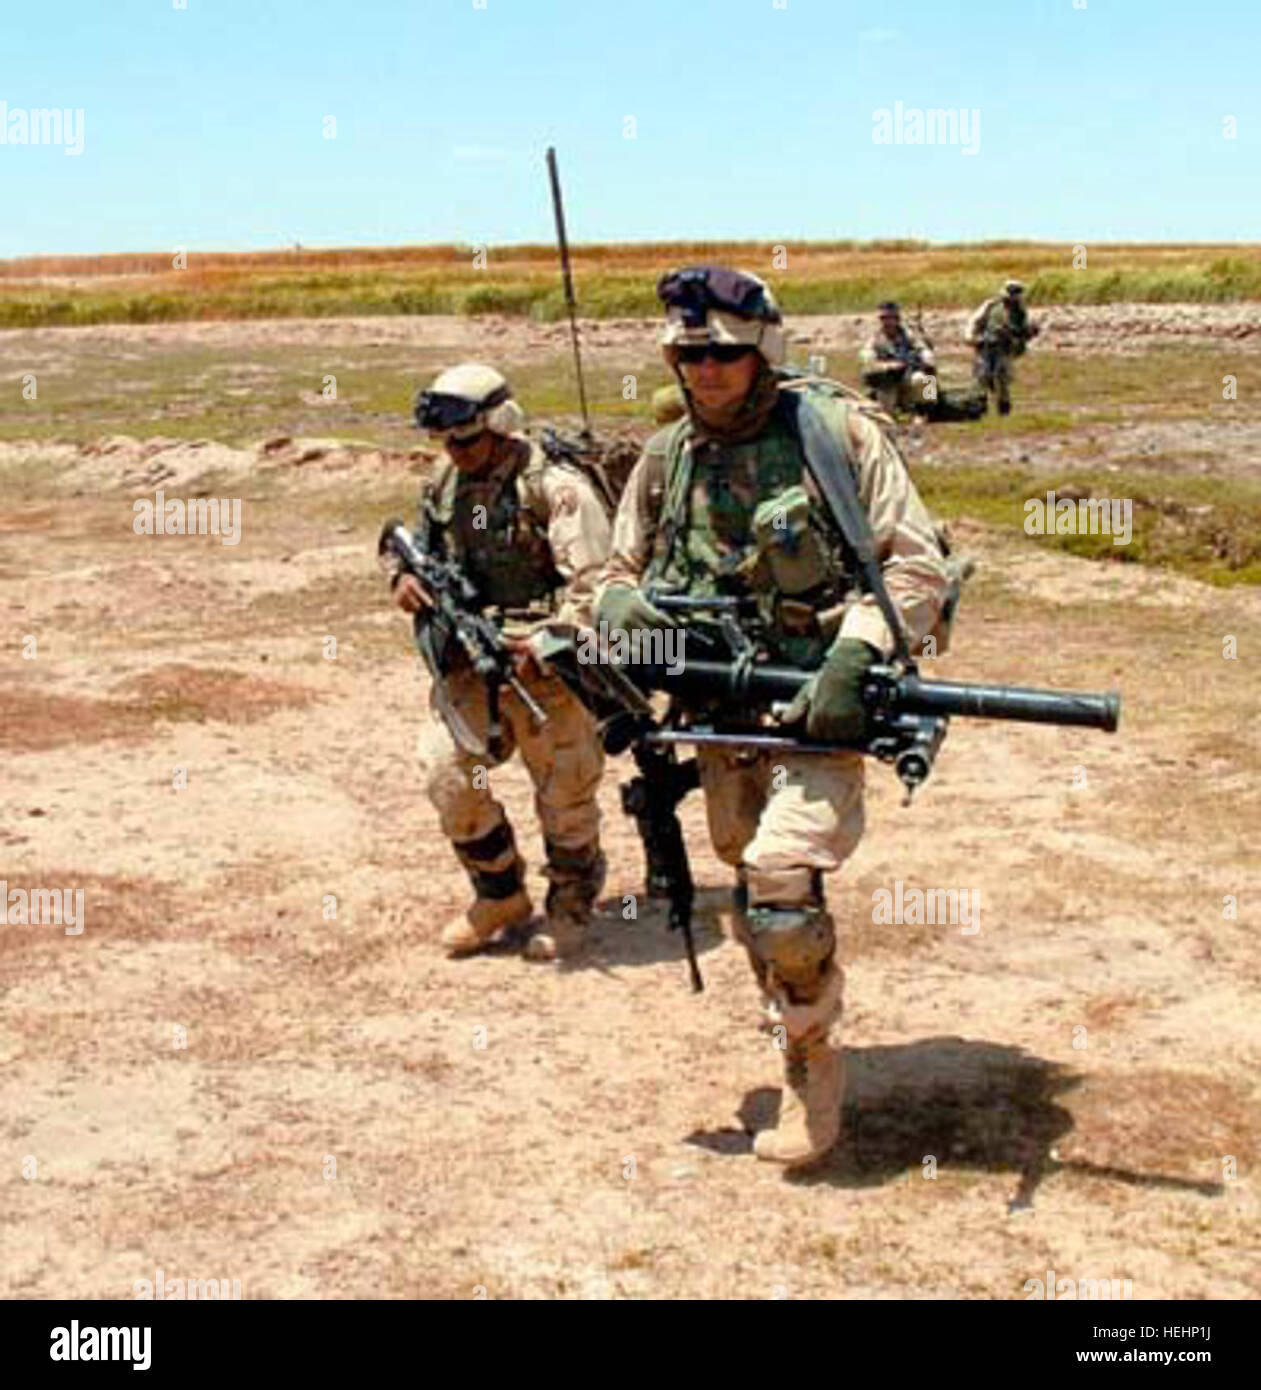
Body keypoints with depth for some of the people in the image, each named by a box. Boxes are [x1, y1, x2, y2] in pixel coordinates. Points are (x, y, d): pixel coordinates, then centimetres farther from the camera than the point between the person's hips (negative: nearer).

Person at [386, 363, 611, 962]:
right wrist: (404, 577, -2)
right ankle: (500, 896, 18)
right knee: (446, 771, -3)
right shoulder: (445, 484, 6)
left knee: (564, 797, 5)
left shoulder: (554, 486, -16)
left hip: (547, 667, -6)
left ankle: (571, 908, 29)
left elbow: (597, 582, -22)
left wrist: (548, 645, -32)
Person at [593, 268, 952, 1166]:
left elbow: (919, 564, -8)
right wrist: (626, 606, -10)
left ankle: (814, 1073, 0)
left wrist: (856, 653, -23)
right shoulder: (666, 461, 7)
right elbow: (619, 576, 16)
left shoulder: (840, 433, -7)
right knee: (752, 891, 16)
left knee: (783, 884, -19)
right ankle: (792, 1016, 38)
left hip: (817, 707, -5)